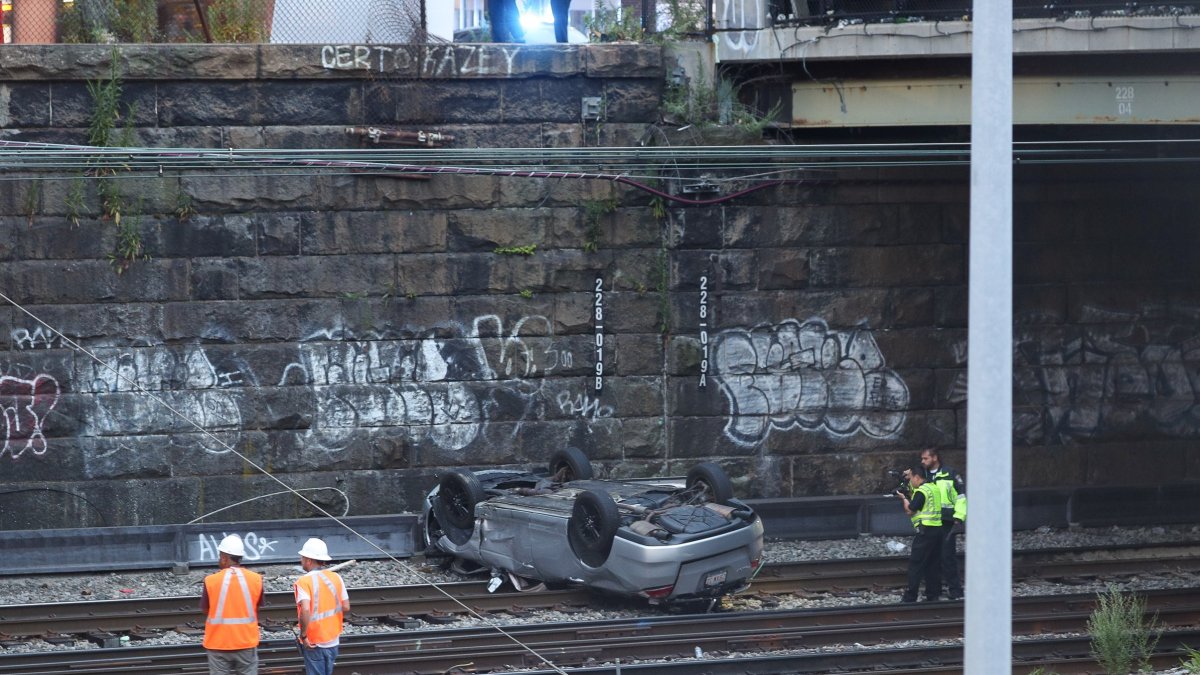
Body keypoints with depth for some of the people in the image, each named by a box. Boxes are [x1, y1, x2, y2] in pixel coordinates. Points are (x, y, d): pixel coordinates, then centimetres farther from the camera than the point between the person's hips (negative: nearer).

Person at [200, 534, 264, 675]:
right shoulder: (256, 579, -5)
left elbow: (205, 609, 0)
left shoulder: (211, 580, -10)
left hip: (218, 644, -1)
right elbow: (257, 606, 5)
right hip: (247, 642, 1)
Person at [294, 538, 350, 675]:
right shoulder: (336, 578, -2)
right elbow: (346, 607, 0)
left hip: (313, 643, -5)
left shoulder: (304, 582, -17)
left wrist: (303, 634, -19)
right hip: (332, 639, 5)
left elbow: (305, 610, -30)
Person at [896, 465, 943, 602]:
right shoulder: (932, 487, 14)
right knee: (933, 564, 11)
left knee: (915, 564, -6)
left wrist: (904, 498, 6)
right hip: (937, 529, 9)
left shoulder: (921, 491, -13)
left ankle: (910, 597, -8)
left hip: (926, 530, -9)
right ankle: (933, 595, 12)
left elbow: (909, 510, -11)